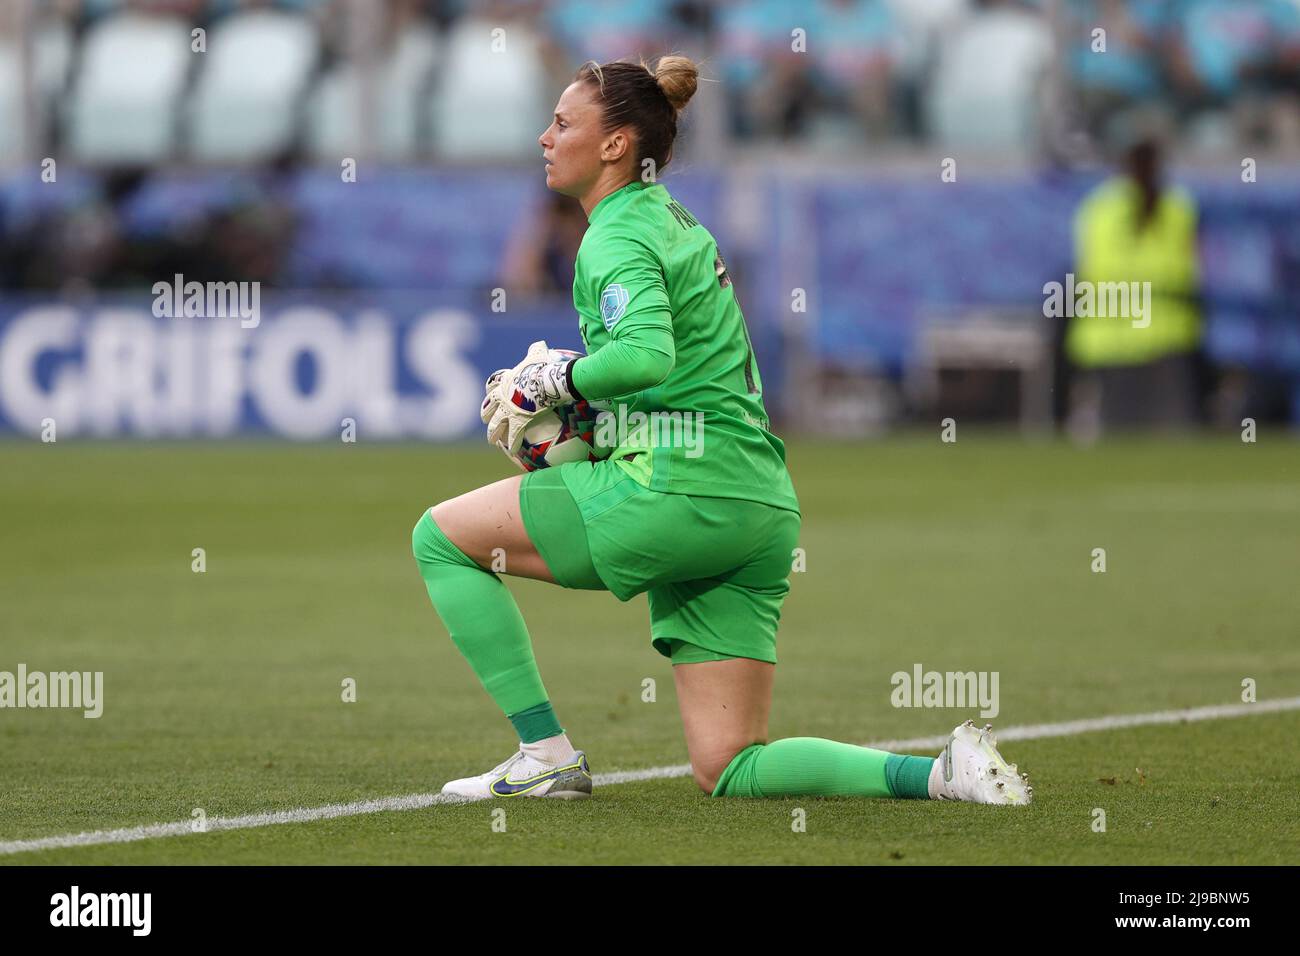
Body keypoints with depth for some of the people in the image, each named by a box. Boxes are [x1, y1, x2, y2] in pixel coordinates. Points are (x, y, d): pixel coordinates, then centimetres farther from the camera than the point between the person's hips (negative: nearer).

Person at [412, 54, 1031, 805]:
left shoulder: (617, 239, -8)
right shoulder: (676, 222, 21)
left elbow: (646, 354, -28)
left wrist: (551, 381, -12)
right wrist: (572, 403, 16)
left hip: (681, 489, -9)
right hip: (762, 509, 9)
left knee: (442, 537, 4)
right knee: (729, 770, 7)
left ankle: (547, 756, 2)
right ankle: (943, 775, -8)